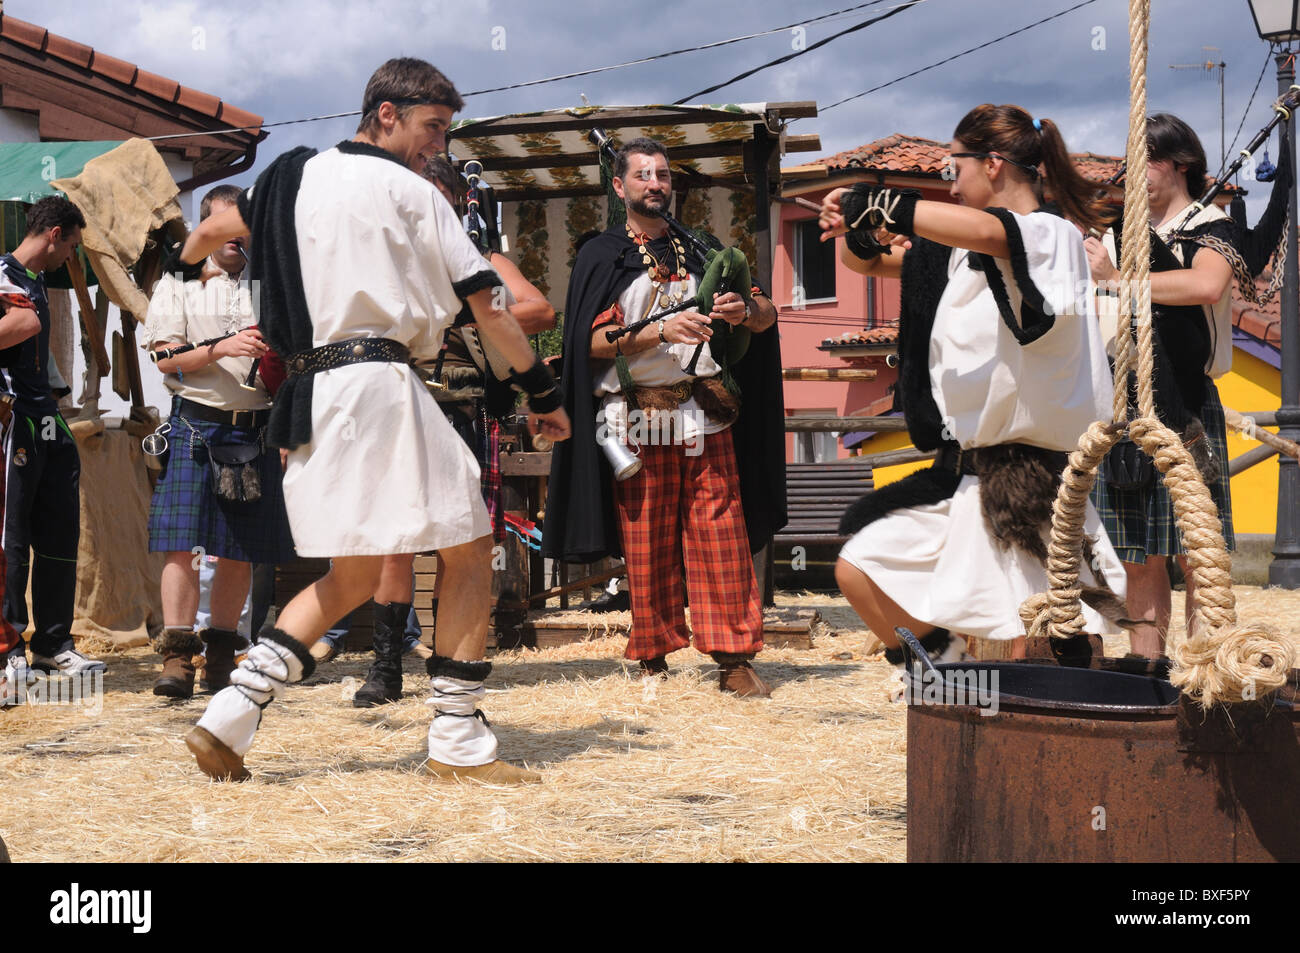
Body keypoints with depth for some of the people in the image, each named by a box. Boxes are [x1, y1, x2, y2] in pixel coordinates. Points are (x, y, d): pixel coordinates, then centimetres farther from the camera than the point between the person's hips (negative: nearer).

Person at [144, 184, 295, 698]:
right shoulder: (177, 284, 9)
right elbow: (166, 360, -1)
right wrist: (222, 349, -16)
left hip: (255, 430, 2)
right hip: (196, 425, -2)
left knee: (239, 550, 3)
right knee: (181, 540, -11)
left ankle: (222, 650, 13)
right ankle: (177, 653, -10)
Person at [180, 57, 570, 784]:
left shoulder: (301, 173, 15)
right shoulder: (410, 192, -2)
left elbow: (217, 230, 30)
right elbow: (487, 306, -1)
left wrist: (188, 258, 53)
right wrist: (544, 394, 8)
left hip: (314, 389, 7)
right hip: (379, 382, -7)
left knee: (355, 574, 16)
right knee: (471, 550, 1)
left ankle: (232, 714, 4)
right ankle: (458, 742, -1)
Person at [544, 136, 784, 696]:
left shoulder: (699, 251, 17)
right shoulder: (602, 255, 7)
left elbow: (766, 314, 13)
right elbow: (592, 341, -5)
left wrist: (743, 310, -11)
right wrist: (660, 331, -17)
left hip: (705, 414, 2)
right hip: (639, 415, -2)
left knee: (720, 534, -4)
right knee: (647, 543, 0)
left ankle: (733, 658, -3)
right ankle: (653, 656, 11)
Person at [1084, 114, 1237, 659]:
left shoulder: (1208, 226, 1)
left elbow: (1208, 285, -23)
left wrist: (1116, 280, -17)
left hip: (1184, 408, -5)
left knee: (1196, 555, -6)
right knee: (1140, 558, 5)